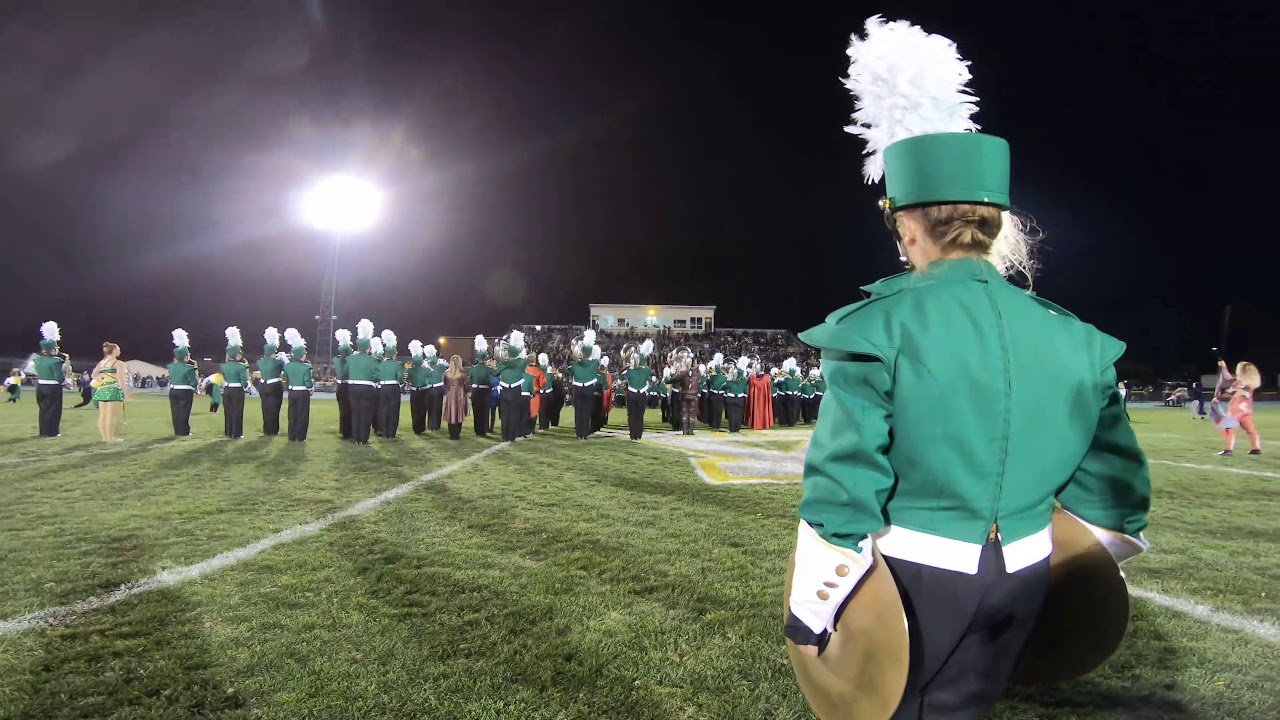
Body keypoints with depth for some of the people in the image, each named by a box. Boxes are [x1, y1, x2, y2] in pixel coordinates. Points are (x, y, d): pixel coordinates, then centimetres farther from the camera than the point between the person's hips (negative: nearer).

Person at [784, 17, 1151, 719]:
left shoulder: (879, 329, -16)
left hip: (914, 574, -4)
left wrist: (809, 615, -8)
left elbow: (843, 491, -17)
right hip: (1022, 576, 5)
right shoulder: (1074, 339, 0)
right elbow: (1114, 486, 7)